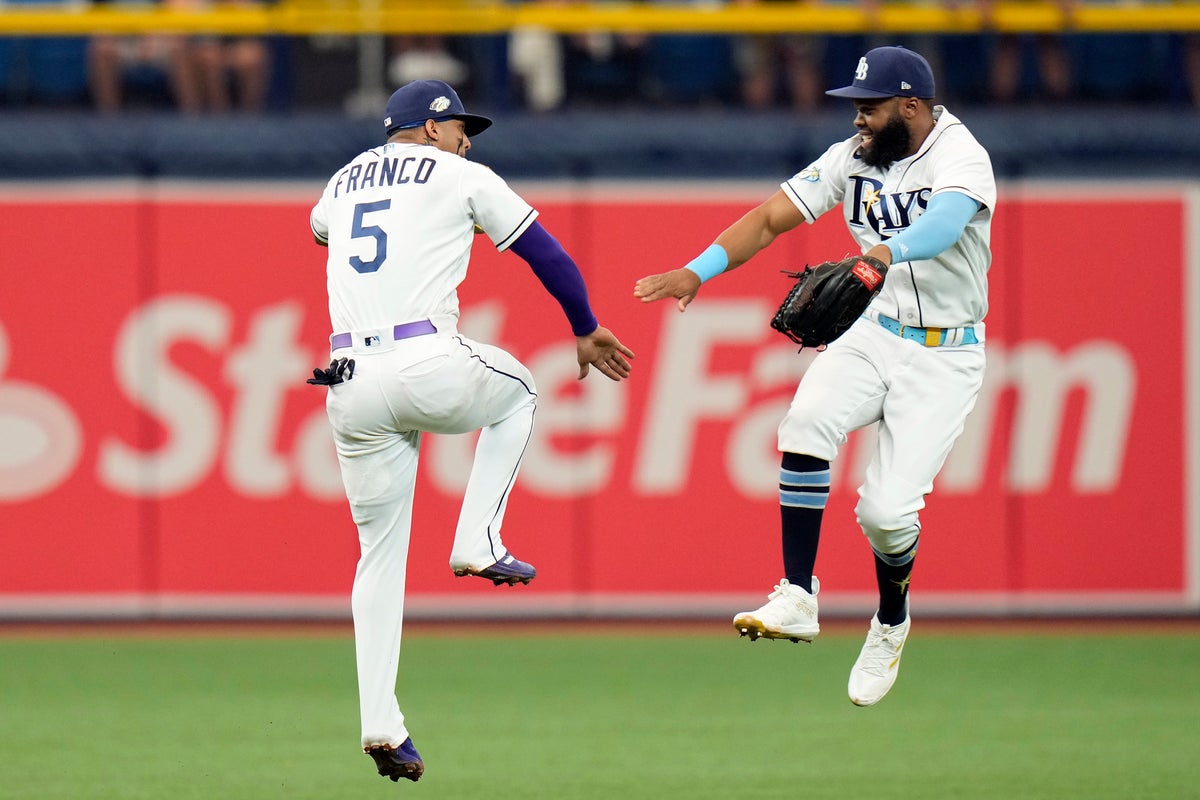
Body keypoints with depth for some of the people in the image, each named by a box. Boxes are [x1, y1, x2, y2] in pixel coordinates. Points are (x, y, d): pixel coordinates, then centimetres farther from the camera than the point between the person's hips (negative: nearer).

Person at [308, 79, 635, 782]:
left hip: (351, 382, 4)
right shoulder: (461, 178, 10)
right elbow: (548, 255, 13)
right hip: (430, 367, -4)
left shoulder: (343, 183, 23)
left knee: (381, 552, 11)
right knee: (516, 392, 30)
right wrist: (587, 331, 28)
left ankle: (381, 723, 2)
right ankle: (479, 541, 14)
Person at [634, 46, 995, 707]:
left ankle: (891, 622, 19)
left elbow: (944, 225, -42)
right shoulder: (854, 158, -1)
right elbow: (771, 217, -3)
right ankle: (797, 601, -22)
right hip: (874, 332, 5)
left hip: (944, 355, -5)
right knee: (807, 422, -27)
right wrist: (698, 272, -18)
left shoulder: (961, 159, -20)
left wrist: (884, 255, -62)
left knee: (886, 507, -14)